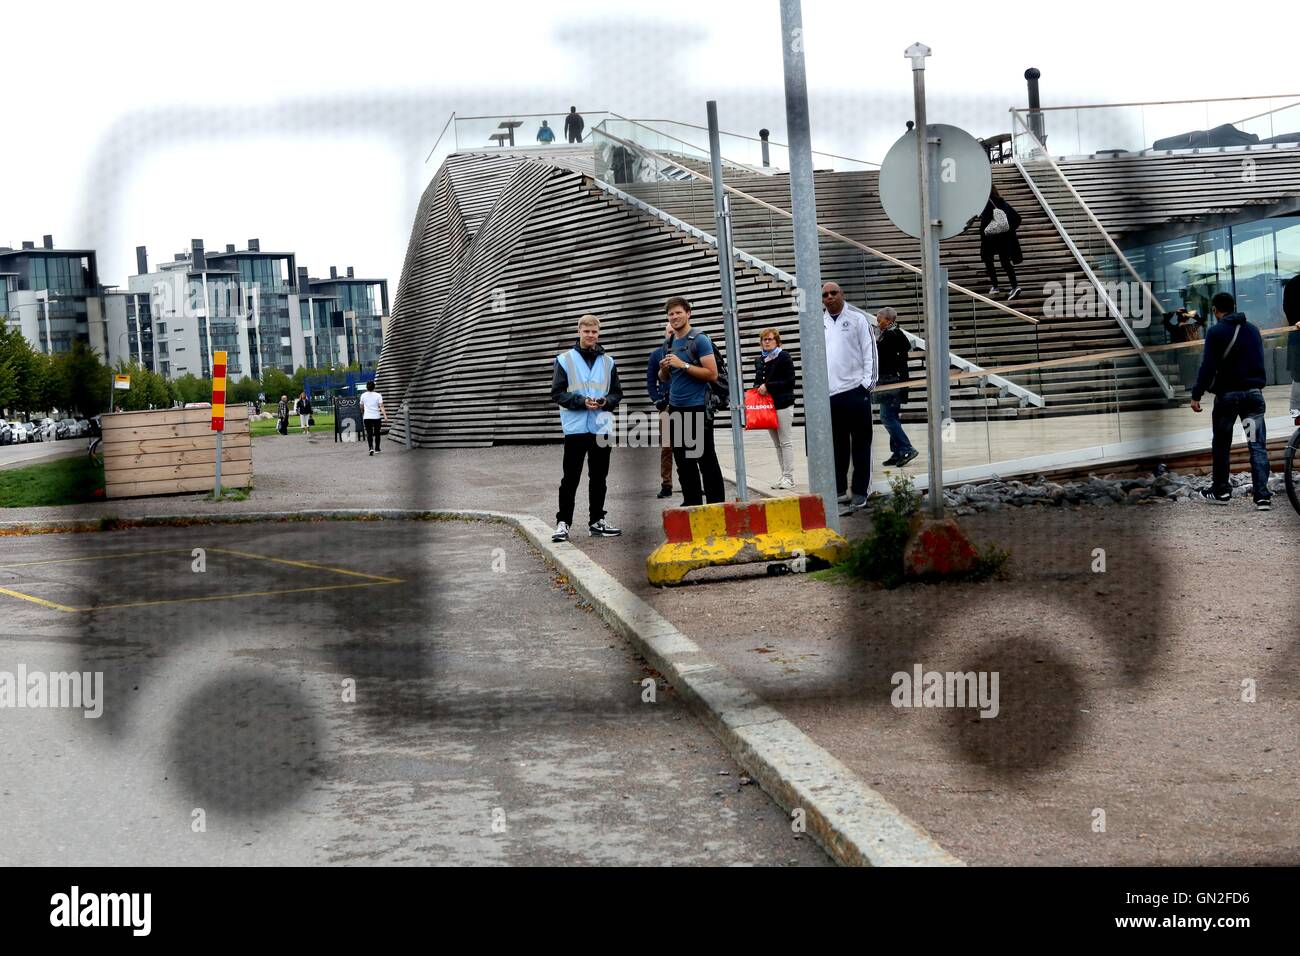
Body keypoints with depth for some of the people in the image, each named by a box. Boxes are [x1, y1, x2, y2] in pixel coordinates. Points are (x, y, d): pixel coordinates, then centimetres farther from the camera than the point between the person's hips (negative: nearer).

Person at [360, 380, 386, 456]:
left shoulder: (363, 395, 3)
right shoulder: (378, 395, -2)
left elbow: (361, 407, 16)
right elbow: (381, 406, -12)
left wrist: (363, 413, 36)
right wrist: (385, 415, -15)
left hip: (367, 417, 0)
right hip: (376, 417, 0)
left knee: (369, 434, 2)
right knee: (376, 433, 13)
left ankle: (371, 448, -18)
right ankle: (377, 449, 19)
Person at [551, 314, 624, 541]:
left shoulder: (608, 362, 10)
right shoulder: (565, 360, 1)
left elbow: (617, 393, 12)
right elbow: (557, 393, -2)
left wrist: (606, 401, -10)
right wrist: (582, 401, -15)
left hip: (601, 427, 3)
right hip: (575, 427, -3)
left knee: (599, 477, 9)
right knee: (571, 478, -2)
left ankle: (597, 520, 18)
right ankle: (563, 522, 2)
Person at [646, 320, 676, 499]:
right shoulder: (657, 355, 12)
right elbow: (650, 382, 14)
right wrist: (658, 401, 0)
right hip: (667, 406, 1)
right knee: (666, 448, -3)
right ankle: (666, 485, 1)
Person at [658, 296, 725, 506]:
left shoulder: (699, 340, -5)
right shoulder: (668, 343, 15)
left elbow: (712, 374, -13)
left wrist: (683, 365, -18)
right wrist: (663, 369, 0)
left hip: (697, 408, -7)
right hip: (676, 409, 7)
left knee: (706, 461, -4)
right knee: (683, 463, 9)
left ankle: (716, 505, -1)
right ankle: (692, 504, 15)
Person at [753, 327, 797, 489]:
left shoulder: (784, 357, -5)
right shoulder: (759, 360, 14)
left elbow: (790, 381, -12)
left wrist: (768, 386, -16)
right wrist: (758, 388, 0)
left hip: (783, 404, -7)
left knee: (786, 442, -6)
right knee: (777, 443, 9)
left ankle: (789, 477, -4)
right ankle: (784, 476, 13)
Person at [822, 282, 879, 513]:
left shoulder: (858, 319, -1)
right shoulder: (819, 324, 10)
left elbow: (869, 351, -3)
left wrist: (868, 382, -9)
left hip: (855, 390, -4)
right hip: (829, 393, 4)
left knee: (861, 444, 1)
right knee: (837, 446, 8)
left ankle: (860, 492, 5)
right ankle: (840, 490, 15)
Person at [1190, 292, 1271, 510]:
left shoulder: (1216, 332, -6)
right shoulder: (1253, 330, 12)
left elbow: (1208, 366, -12)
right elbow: (1259, 361, 19)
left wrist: (1197, 394, -9)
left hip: (1227, 394, -4)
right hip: (1254, 392, 4)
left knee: (1221, 445, 11)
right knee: (1258, 446, -1)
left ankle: (1221, 491, 18)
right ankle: (1262, 496, -10)